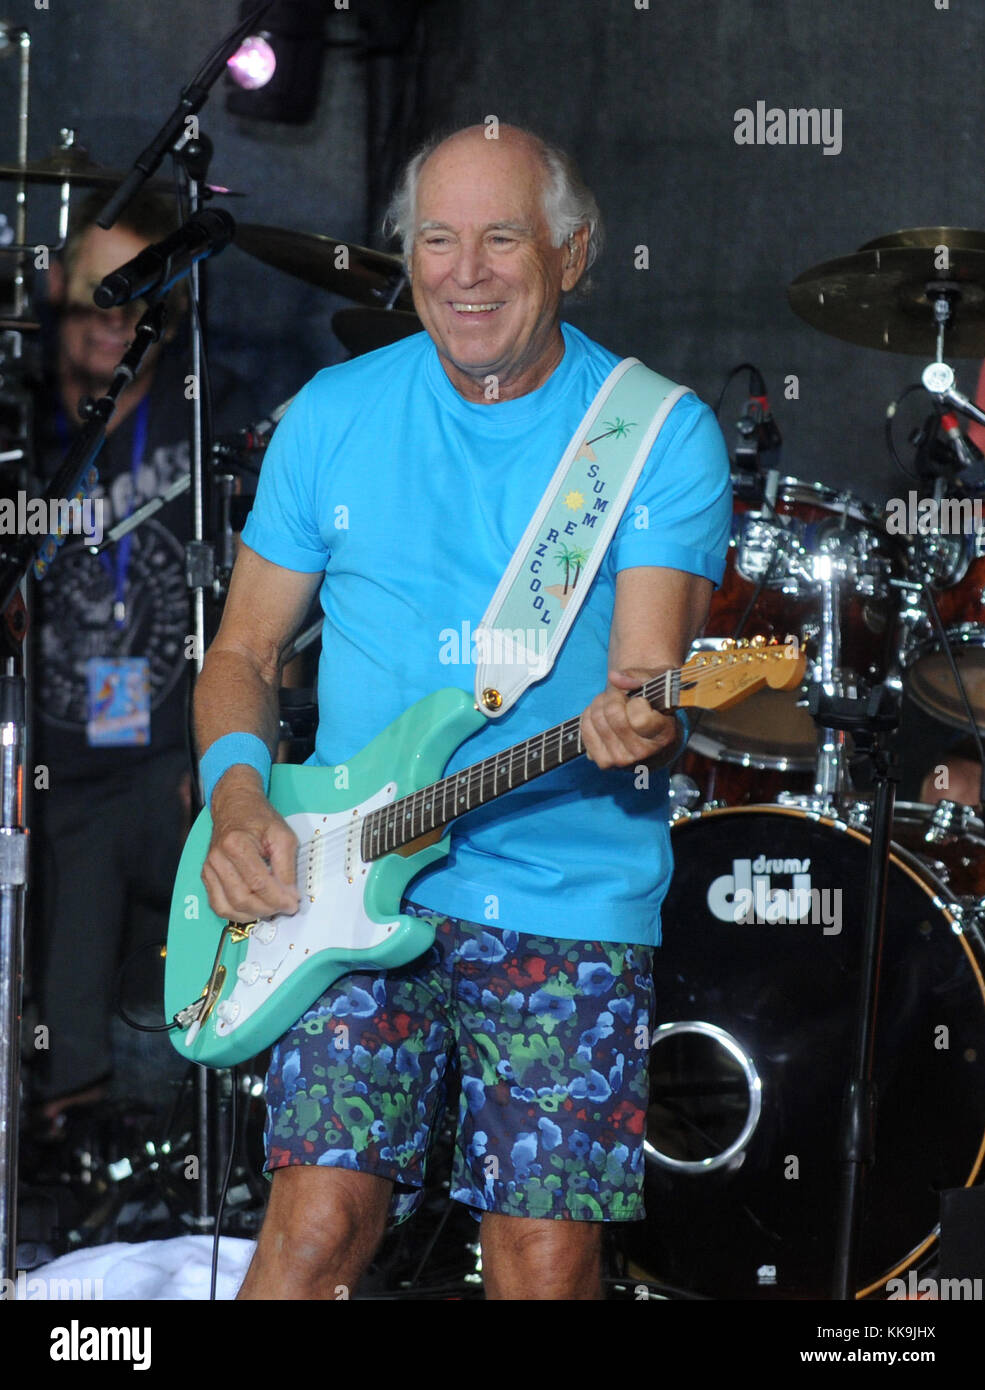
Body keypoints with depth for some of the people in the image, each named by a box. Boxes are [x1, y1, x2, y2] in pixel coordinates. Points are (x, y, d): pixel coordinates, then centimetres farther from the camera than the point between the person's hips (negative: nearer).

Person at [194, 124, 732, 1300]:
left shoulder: (660, 433, -2)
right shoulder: (333, 415, 6)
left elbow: (647, 676, -11)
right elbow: (243, 650, 13)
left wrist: (636, 724, -35)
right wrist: (237, 802, -5)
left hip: (574, 901, -1)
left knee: (548, 1266, -2)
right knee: (318, 1226, -12)